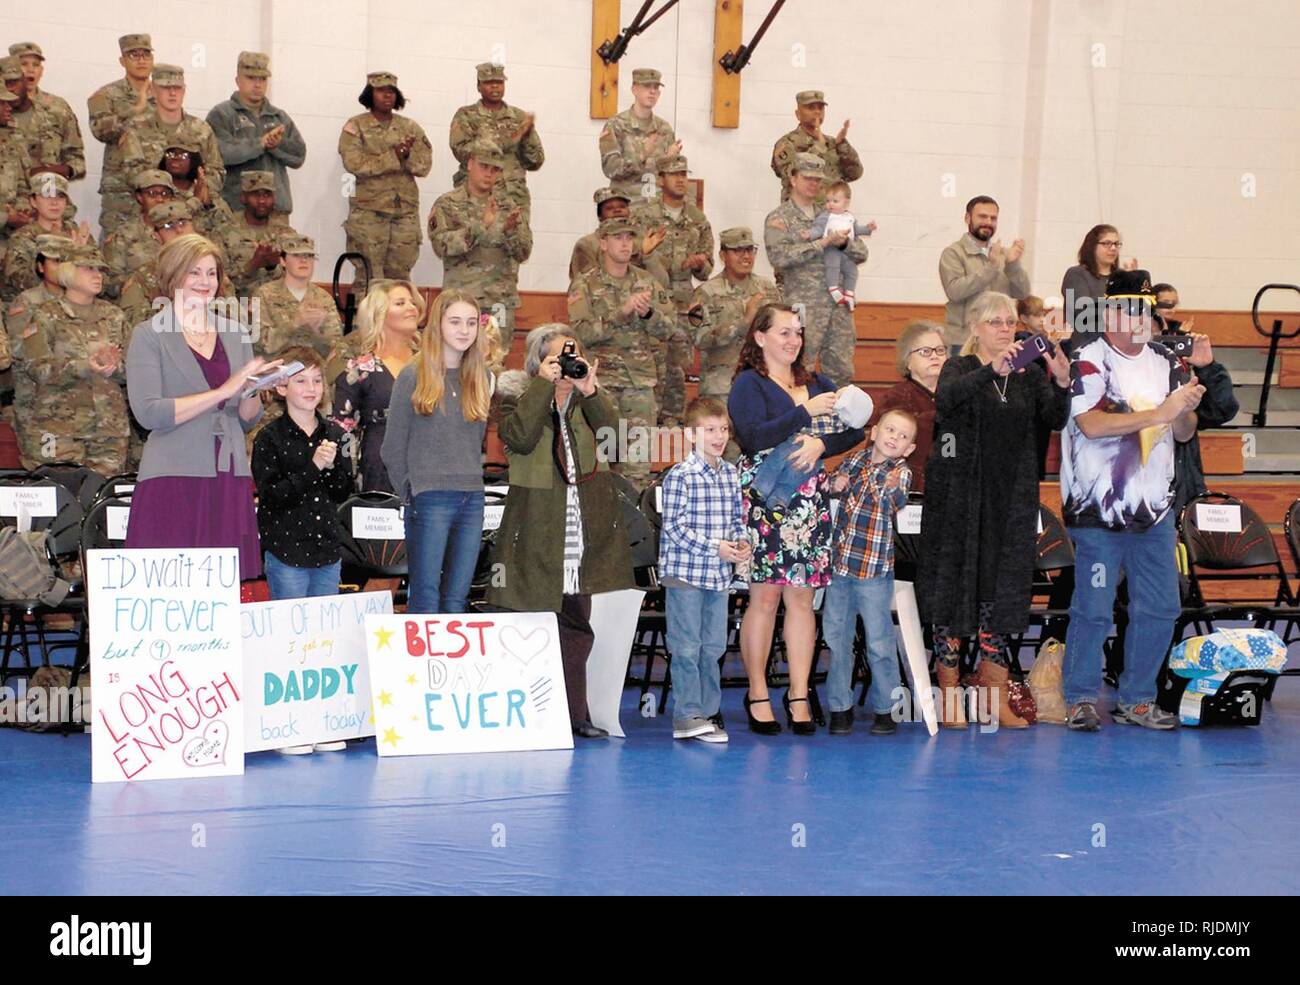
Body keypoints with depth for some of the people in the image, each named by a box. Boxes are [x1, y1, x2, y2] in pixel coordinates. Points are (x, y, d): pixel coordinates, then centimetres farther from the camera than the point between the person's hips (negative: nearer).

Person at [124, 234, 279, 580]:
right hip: (174, 482, -4)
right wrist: (222, 392, -15)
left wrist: (253, 390, -4)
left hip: (229, 481, 4)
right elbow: (148, 412, -12)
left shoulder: (235, 335, 16)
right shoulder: (150, 337, 2)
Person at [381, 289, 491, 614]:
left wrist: (472, 482, 7)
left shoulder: (482, 378, 11)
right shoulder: (413, 376, -2)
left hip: (472, 499, 4)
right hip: (430, 501, -4)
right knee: (426, 599, -4)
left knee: (457, 599, 6)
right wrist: (409, 493, 1)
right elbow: (393, 447, 1)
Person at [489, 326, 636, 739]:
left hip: (584, 529, 4)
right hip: (537, 529, -4)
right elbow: (520, 437, -16)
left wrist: (590, 391, -17)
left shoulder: (588, 399, 14)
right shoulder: (516, 396, 3)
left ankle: (575, 714, 12)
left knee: (576, 624, 7)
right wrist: (543, 385, -16)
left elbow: (610, 431, -4)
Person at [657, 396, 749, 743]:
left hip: (719, 573, 6)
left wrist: (742, 541, -4)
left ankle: (707, 712, 18)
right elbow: (674, 526, -15)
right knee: (687, 646, -3)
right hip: (685, 572, -6)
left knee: (714, 646, 10)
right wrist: (714, 547, -18)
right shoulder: (680, 476, -11)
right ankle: (687, 717, 1)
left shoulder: (731, 474, 9)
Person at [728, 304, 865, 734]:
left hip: (810, 502, 4)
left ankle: (799, 695, 6)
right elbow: (754, 436, -15)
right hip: (763, 501, -4)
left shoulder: (817, 384, 16)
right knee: (765, 596, -3)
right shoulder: (749, 384, 1)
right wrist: (807, 411, -16)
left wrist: (821, 444, -12)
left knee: (802, 598, 3)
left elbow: (854, 429, 7)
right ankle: (757, 694, 7)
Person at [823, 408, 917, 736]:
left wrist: (892, 489, -45)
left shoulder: (901, 472, -6)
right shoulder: (854, 460, 6)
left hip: (874, 572, -4)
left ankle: (885, 708, 12)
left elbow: (895, 503, -23)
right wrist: (834, 484, -2)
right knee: (836, 638, 9)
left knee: (879, 642, 0)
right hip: (839, 564, 4)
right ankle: (840, 706, 20)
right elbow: (828, 485, 20)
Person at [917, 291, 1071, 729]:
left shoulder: (1030, 375, 11)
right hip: (960, 493, -3)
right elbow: (946, 398, -21)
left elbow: (1056, 420, -3)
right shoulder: (960, 368, 3)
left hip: (1011, 497, 3)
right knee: (954, 585, -1)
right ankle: (949, 696, 7)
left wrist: (1061, 384, -23)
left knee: (1002, 591, 2)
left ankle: (996, 699, 6)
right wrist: (993, 370, -35)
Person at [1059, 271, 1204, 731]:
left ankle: (1136, 700, 18)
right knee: (1094, 609, -4)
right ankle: (1082, 698, 10)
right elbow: (1091, 424, -22)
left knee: (1161, 608, 6)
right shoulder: (1089, 360, -8)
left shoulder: (1166, 363, 11)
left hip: (1155, 510, 6)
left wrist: (1186, 410, -10)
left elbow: (1183, 433, 14)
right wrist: (1160, 413, -23)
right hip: (1098, 511, -6)